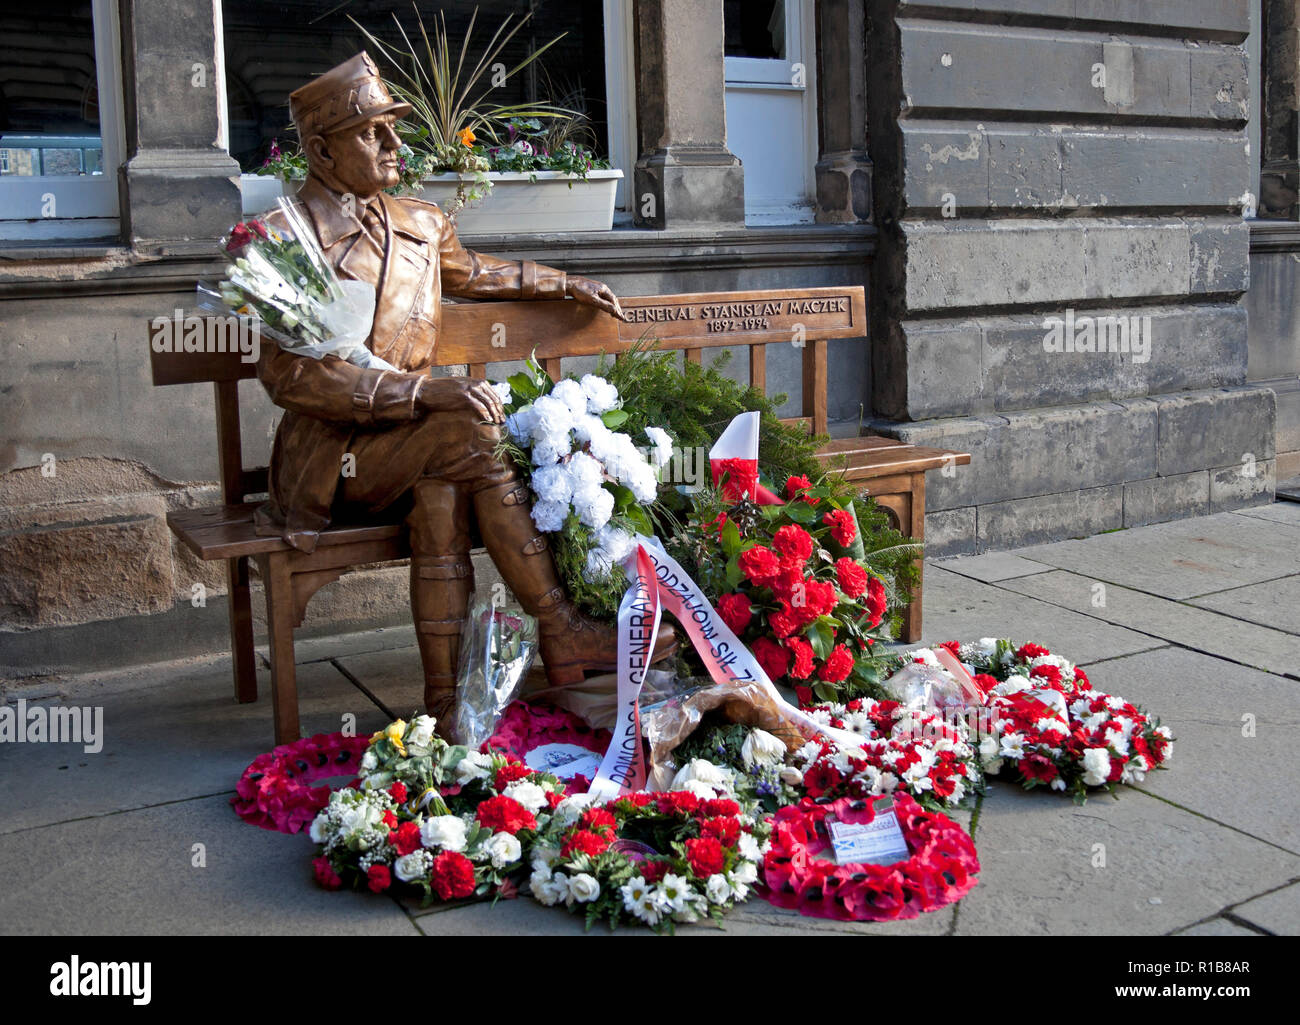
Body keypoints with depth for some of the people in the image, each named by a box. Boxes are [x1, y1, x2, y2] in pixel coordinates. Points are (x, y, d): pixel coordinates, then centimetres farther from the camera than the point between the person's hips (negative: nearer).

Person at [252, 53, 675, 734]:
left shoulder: (417, 224, 12)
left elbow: (472, 271, 35)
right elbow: (289, 375, -18)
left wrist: (564, 284, 33)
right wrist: (423, 391, -27)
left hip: (408, 437, 5)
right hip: (332, 453, -5)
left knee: (444, 488, -29)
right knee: (471, 430, -29)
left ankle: (447, 696, -24)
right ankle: (561, 632, -24)